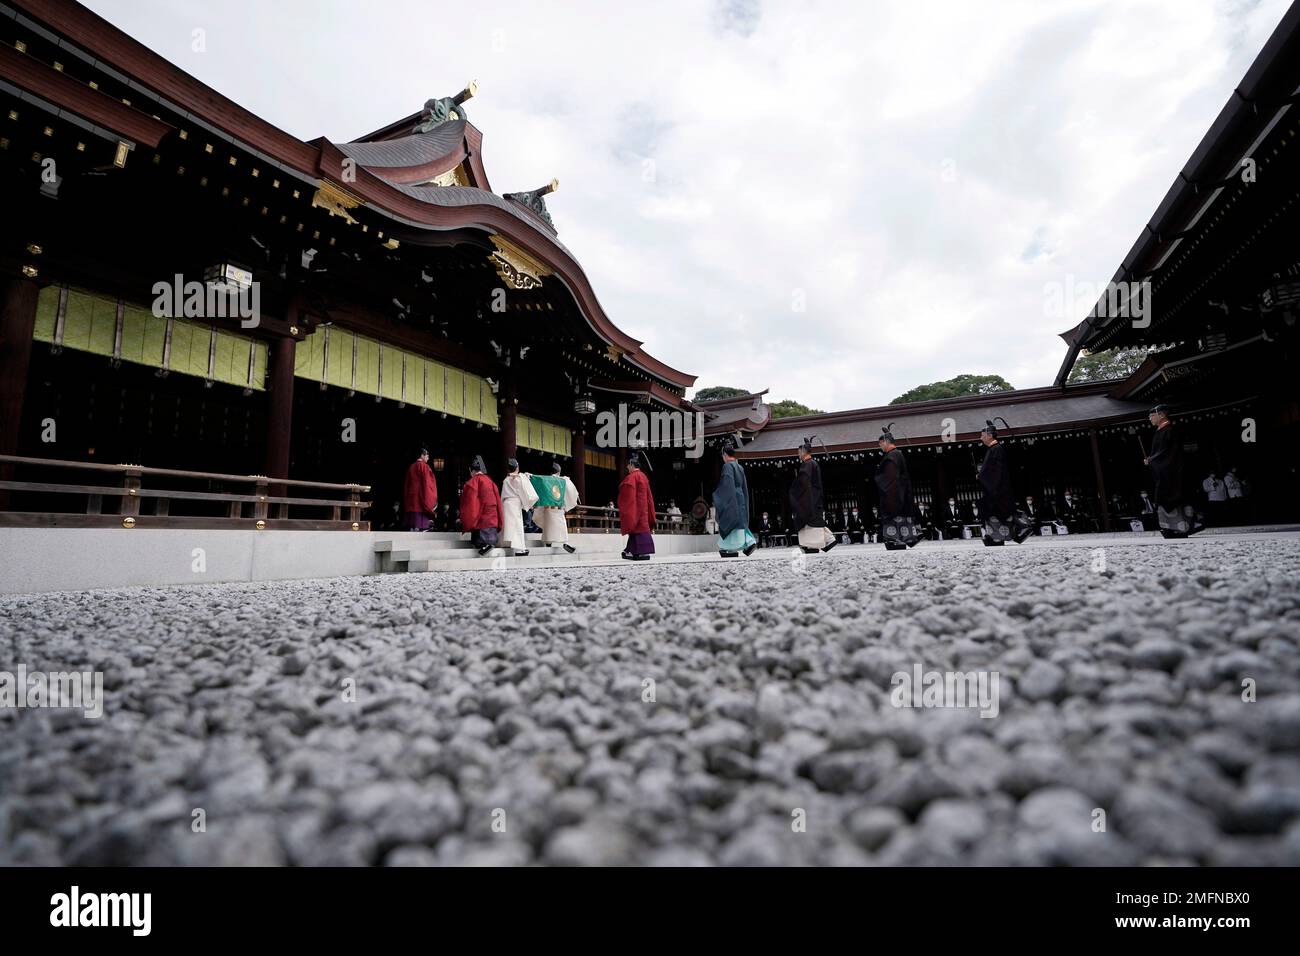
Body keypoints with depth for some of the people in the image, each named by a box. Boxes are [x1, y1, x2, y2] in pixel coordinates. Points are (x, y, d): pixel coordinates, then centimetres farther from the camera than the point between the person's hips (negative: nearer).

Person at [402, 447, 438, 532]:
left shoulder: (411, 467, 14)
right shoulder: (423, 466, -6)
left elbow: (406, 485, 16)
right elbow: (427, 483, -11)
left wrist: (406, 501, 20)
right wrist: (430, 502, -7)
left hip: (410, 499, 7)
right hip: (420, 498, -7)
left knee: (411, 525, 6)